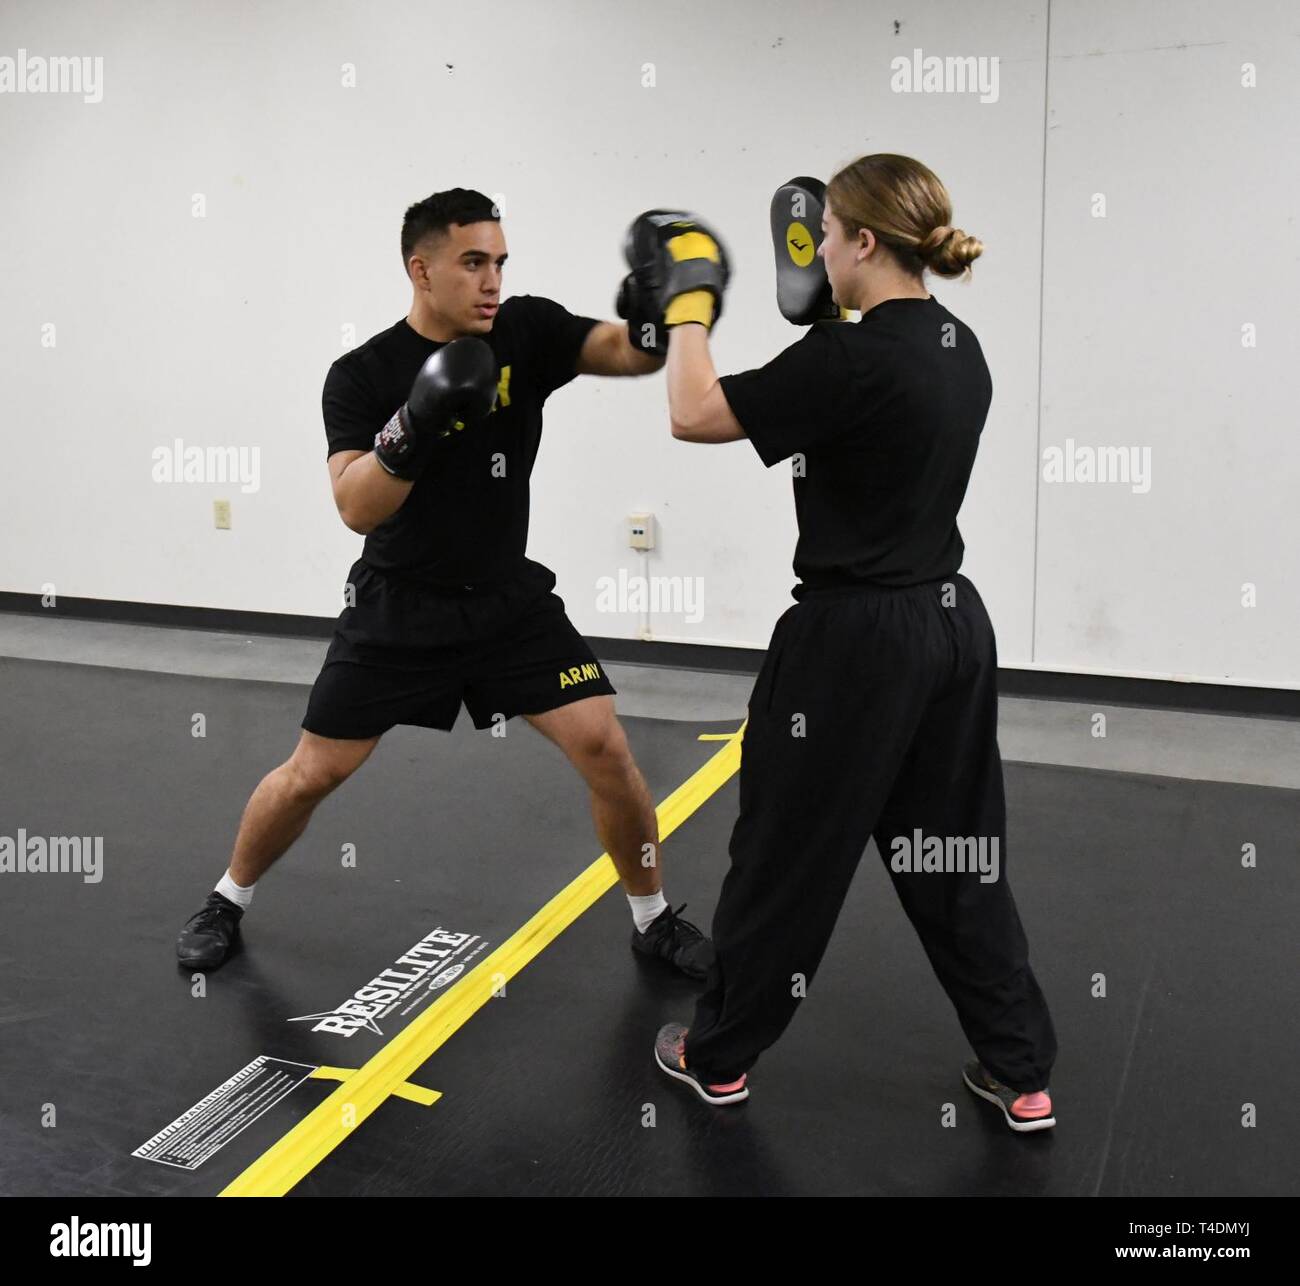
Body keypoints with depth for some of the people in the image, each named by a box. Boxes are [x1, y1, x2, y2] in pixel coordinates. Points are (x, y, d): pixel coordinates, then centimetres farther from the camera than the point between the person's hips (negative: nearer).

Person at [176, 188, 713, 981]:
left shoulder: (527, 330, -6)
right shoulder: (363, 375, -14)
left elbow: (634, 353, -18)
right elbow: (357, 510, -24)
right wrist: (415, 426, -39)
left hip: (509, 599, 2)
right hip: (398, 610, -2)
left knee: (604, 745, -9)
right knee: (312, 774, 4)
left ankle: (654, 920, 11)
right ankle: (229, 900, 32)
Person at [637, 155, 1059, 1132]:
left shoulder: (850, 360, -19)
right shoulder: (960, 349, 7)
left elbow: (695, 415, -14)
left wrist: (690, 304, 0)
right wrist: (825, 317, 18)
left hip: (855, 640, -8)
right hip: (953, 625, 8)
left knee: (788, 852, 8)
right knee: (957, 857, 17)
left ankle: (720, 1056, 27)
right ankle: (1023, 1075, 25)